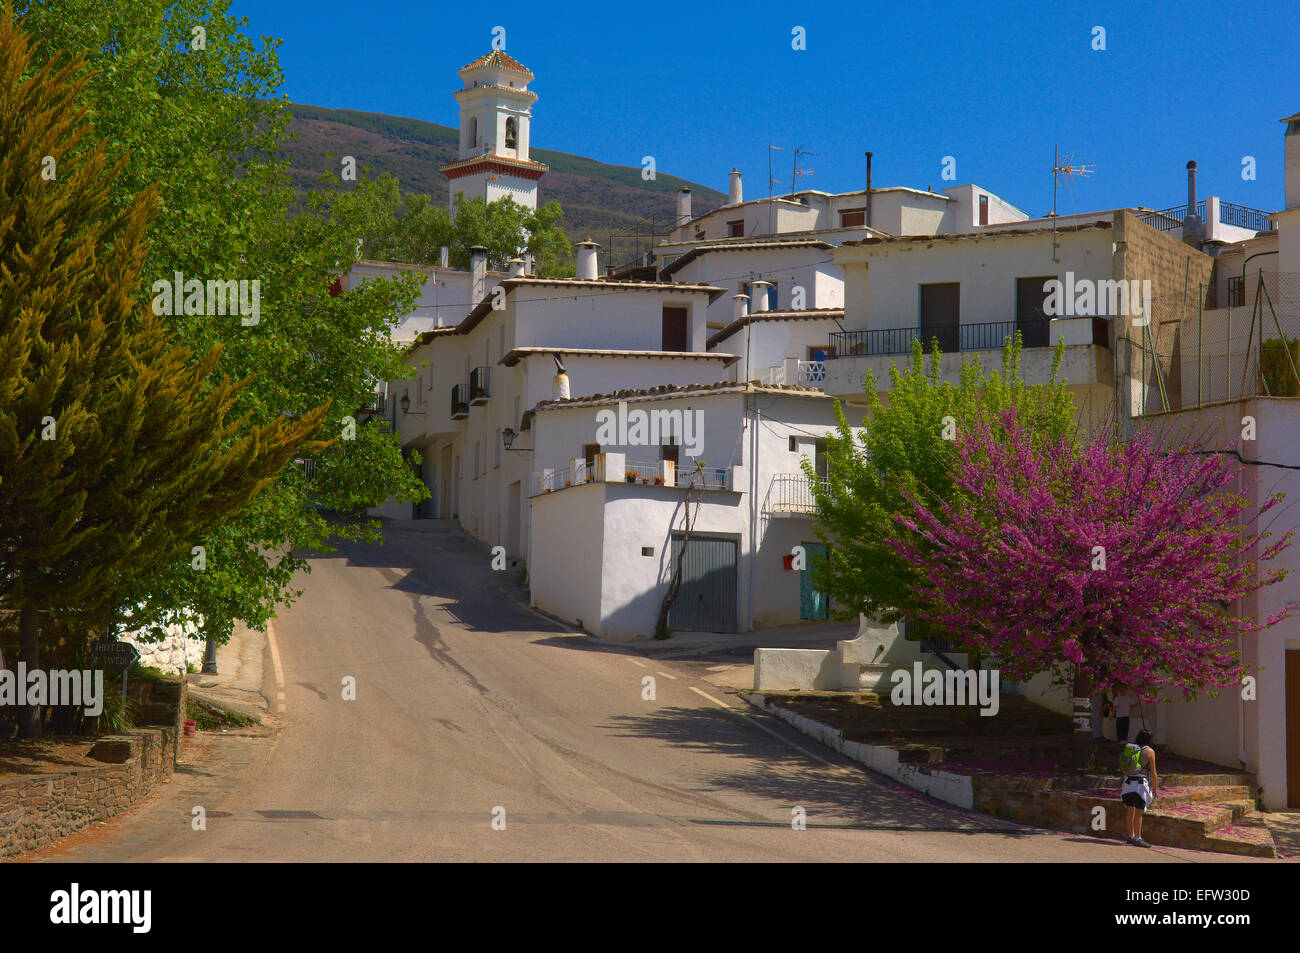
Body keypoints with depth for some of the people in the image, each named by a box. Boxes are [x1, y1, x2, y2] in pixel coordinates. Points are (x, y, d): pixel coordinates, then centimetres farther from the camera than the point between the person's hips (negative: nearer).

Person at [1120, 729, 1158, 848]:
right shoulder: (1149, 751, -7)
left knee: (1131, 810, 15)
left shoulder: (1129, 748, 7)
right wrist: (1155, 788, 5)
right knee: (1138, 812, -4)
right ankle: (1137, 839, -4)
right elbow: (1153, 773, -5)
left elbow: (1124, 767, 11)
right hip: (1141, 783, -6)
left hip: (1128, 782, 6)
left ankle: (1131, 835, 25)